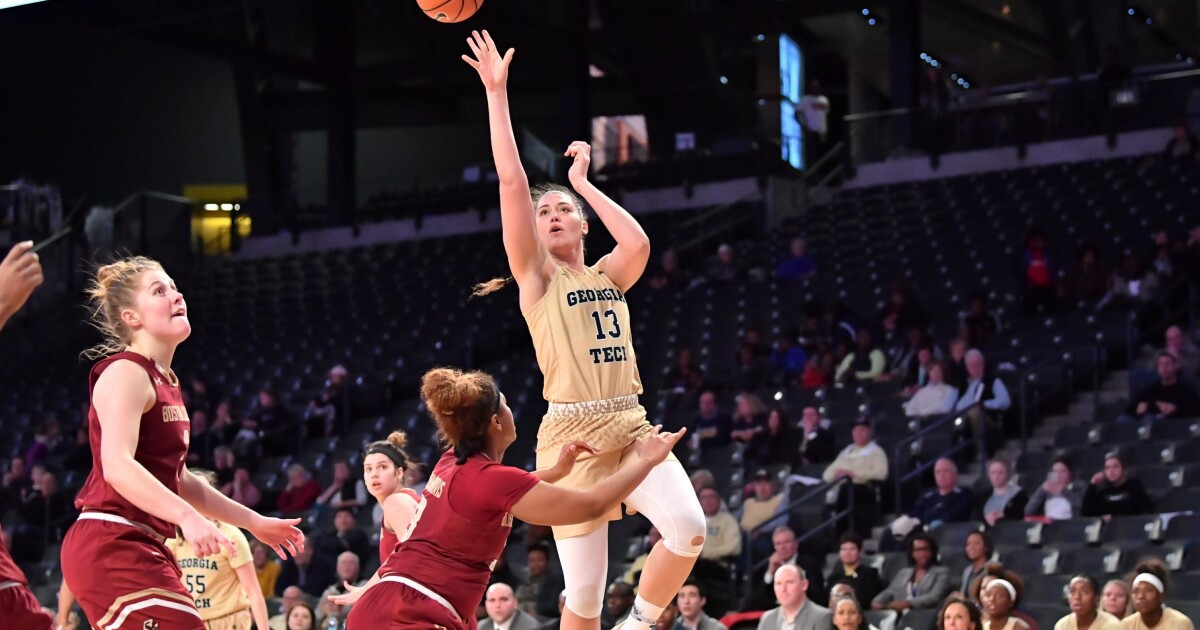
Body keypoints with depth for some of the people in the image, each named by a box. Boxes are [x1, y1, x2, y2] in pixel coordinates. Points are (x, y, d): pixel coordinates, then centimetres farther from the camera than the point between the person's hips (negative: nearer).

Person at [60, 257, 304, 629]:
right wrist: (187, 516, -38)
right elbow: (117, 466, -26)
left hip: (142, 549, 10)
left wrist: (254, 522, 27)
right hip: (112, 548, -10)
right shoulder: (125, 372, -10)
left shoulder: (165, 382, 19)